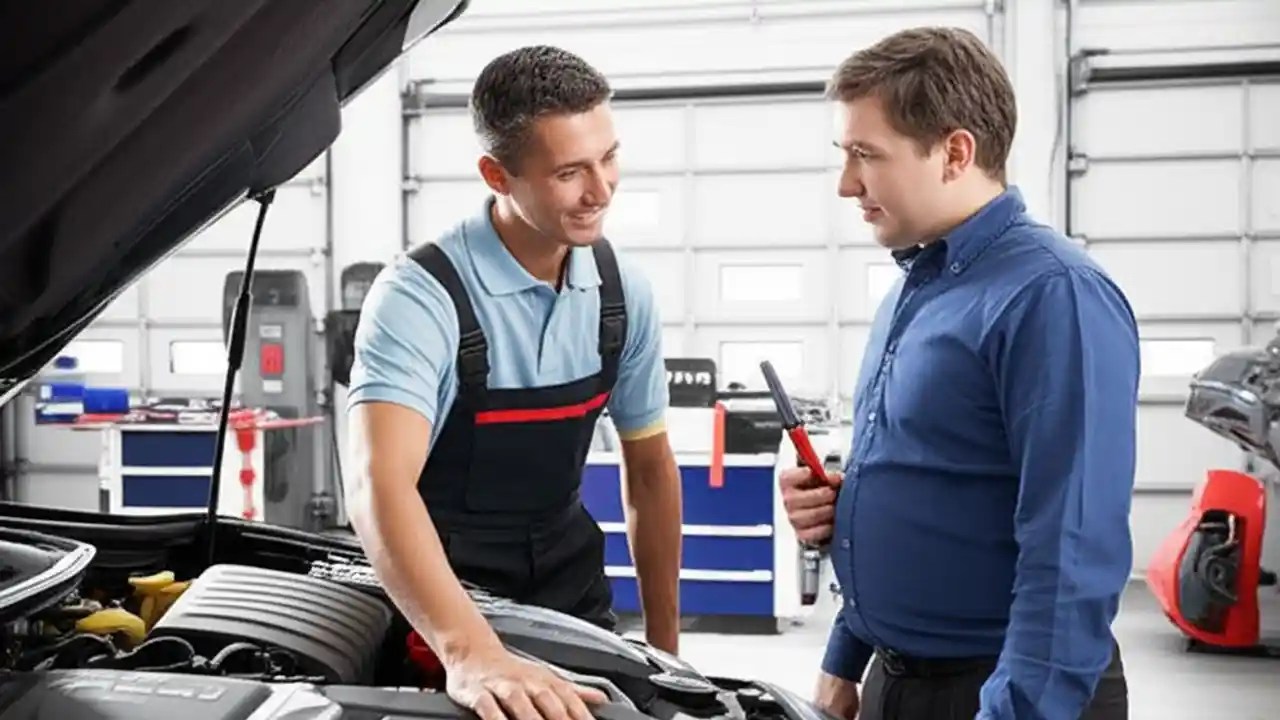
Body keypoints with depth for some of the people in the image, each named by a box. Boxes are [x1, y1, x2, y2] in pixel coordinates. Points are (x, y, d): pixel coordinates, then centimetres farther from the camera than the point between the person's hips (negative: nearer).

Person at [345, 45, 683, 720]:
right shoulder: (420, 297, -25)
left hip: (572, 585, 5)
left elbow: (649, 467, 4)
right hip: (442, 594, -5)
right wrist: (471, 652, -53)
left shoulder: (622, 292, -6)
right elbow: (380, 487, -38)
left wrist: (663, 641, 4)